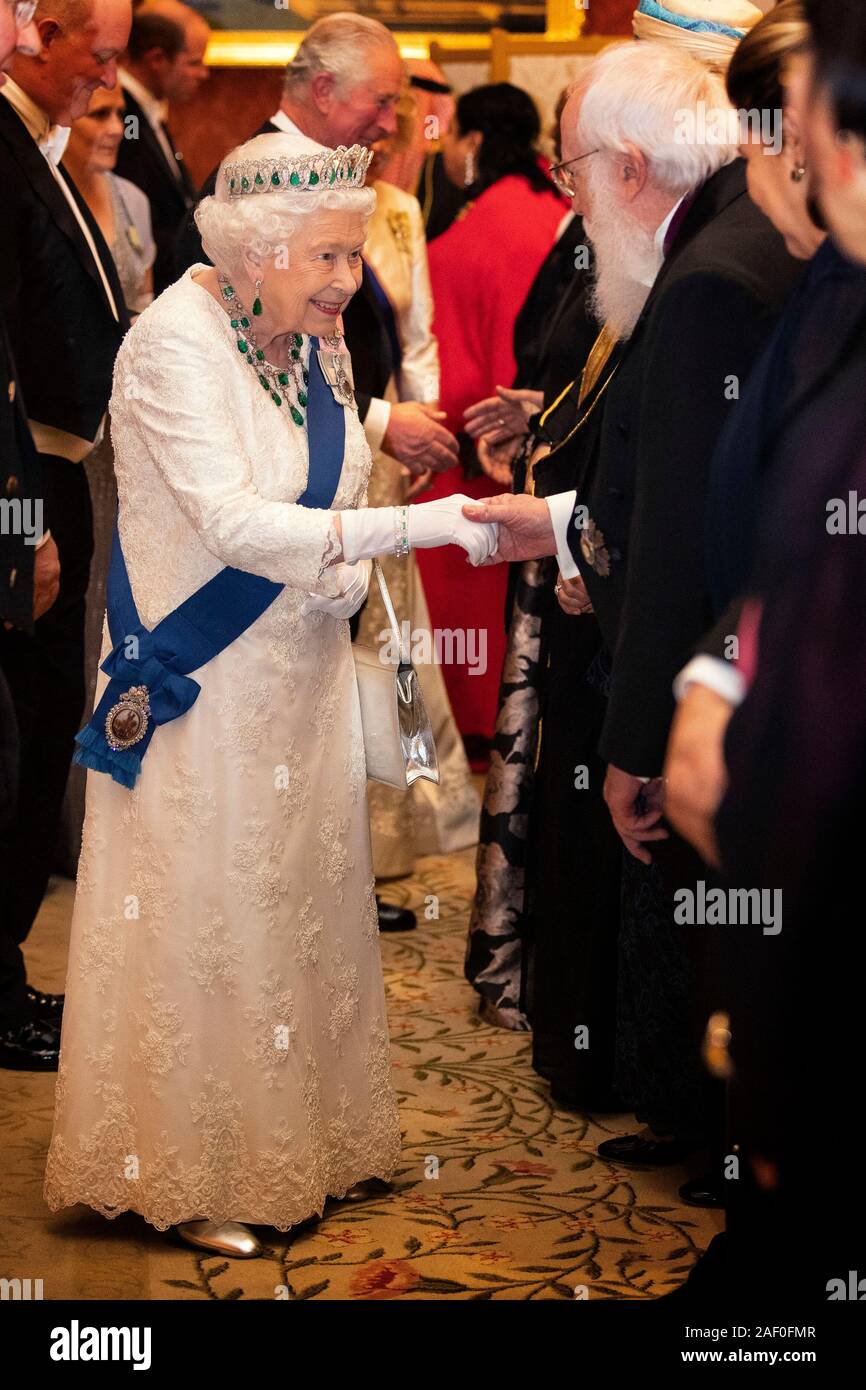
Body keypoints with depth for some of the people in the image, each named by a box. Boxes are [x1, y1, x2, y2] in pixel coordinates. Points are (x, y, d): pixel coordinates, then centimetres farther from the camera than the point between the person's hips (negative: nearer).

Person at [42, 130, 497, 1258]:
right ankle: (191, 1174, 17)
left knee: (302, 901, 14)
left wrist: (347, 572, -3)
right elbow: (233, 522, -29)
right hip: (199, 686, -7)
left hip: (301, 677, 7)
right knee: (200, 920, 2)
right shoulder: (177, 340, -21)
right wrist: (417, 523, -33)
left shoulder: (314, 334, 3)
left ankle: (300, 1139, 29)